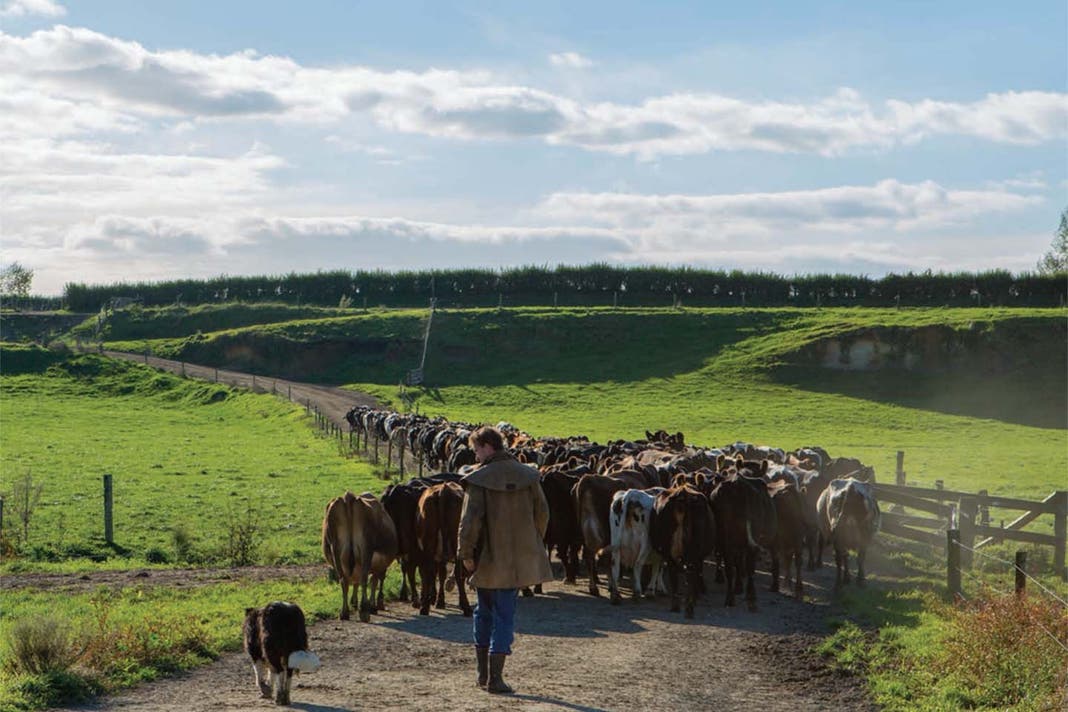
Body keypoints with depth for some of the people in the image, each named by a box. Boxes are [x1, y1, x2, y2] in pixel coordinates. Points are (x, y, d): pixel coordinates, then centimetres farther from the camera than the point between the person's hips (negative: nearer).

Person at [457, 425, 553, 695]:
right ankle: (495, 677, -3)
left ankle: (483, 672, 22)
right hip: (520, 559, 2)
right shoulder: (528, 475, 1)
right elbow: (542, 513, 5)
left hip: (487, 560, -2)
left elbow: (470, 521, -15)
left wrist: (466, 554, -5)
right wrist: (533, 545, 16)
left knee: (484, 612, 16)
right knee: (505, 615, 4)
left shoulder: (478, 480, -11)